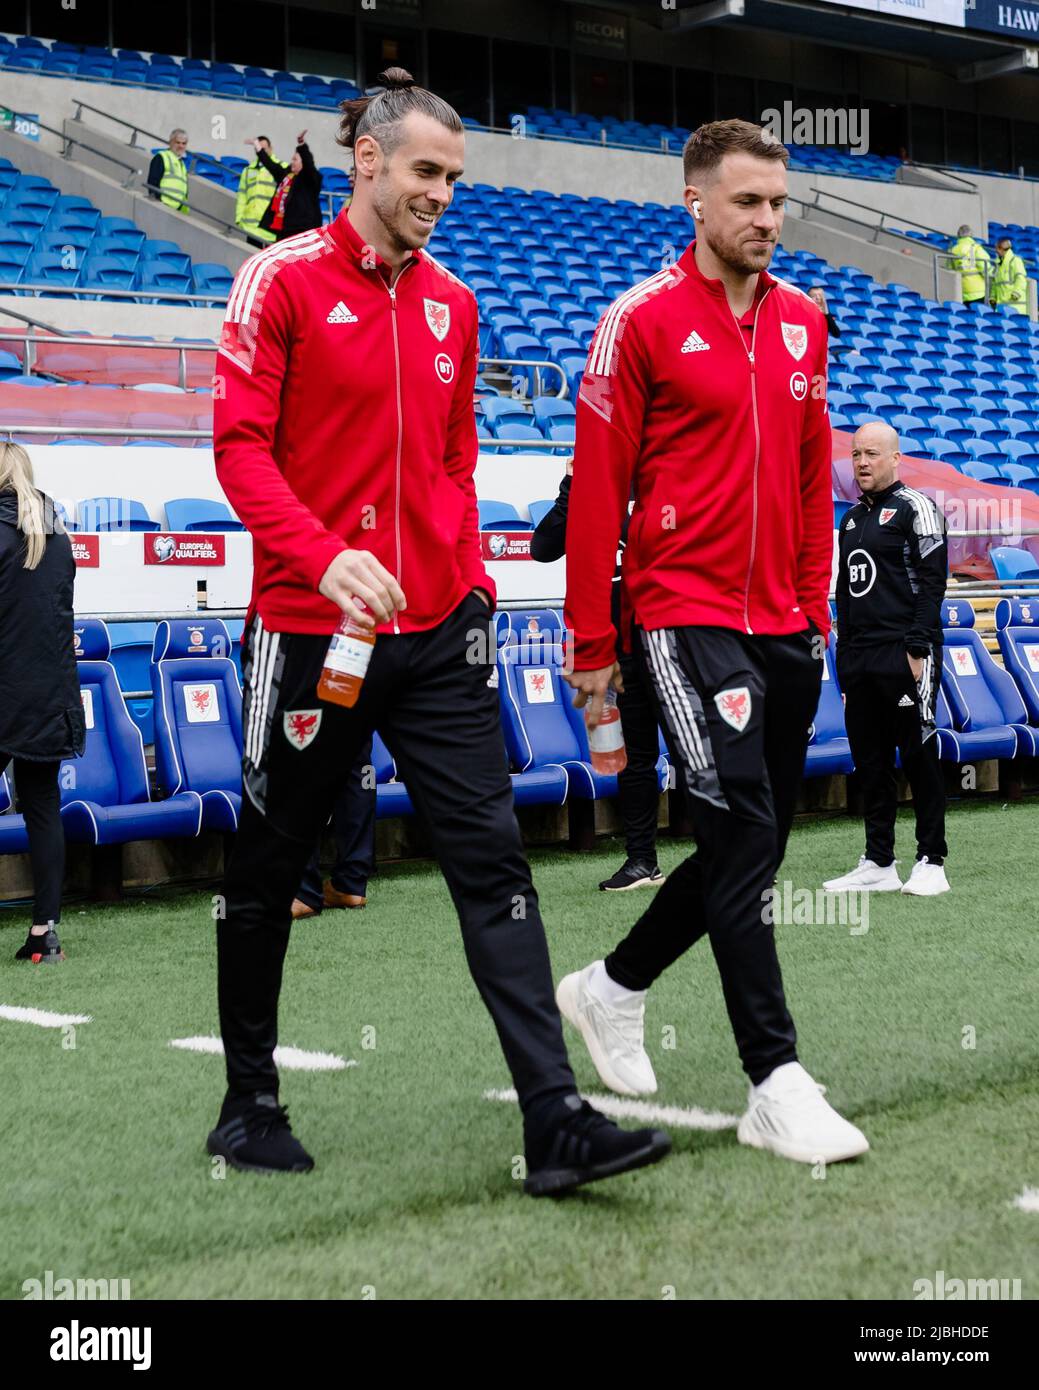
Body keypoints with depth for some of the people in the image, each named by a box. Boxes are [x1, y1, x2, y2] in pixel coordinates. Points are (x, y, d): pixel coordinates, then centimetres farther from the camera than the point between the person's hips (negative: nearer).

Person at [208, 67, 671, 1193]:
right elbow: (241, 445, -11)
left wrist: (470, 576, 11)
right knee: (267, 869, 9)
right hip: (310, 626, -4)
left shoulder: (452, 302, 13)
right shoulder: (284, 280, -4)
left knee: (493, 861, -3)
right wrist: (323, 557, -25)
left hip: (439, 633, 5)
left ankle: (555, 1123, -4)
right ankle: (249, 1102, 27)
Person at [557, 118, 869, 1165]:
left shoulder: (803, 324, 12)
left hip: (785, 628, 7)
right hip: (687, 617, -7)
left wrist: (814, 602, 13)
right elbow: (596, 487, -7)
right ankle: (775, 1085, -5)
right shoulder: (642, 321, -7)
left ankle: (613, 988, 33)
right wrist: (592, 645, -7)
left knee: (752, 847, 12)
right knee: (744, 835, -11)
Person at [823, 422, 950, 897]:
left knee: (919, 757, -4)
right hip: (859, 658, 8)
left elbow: (932, 584, -11)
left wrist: (919, 649, -18)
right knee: (870, 763, 8)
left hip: (905, 655, -8)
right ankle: (878, 865, 13)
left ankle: (931, 862, 1)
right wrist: (845, 663, 17)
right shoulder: (852, 519, 20)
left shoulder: (915, 509, -3)